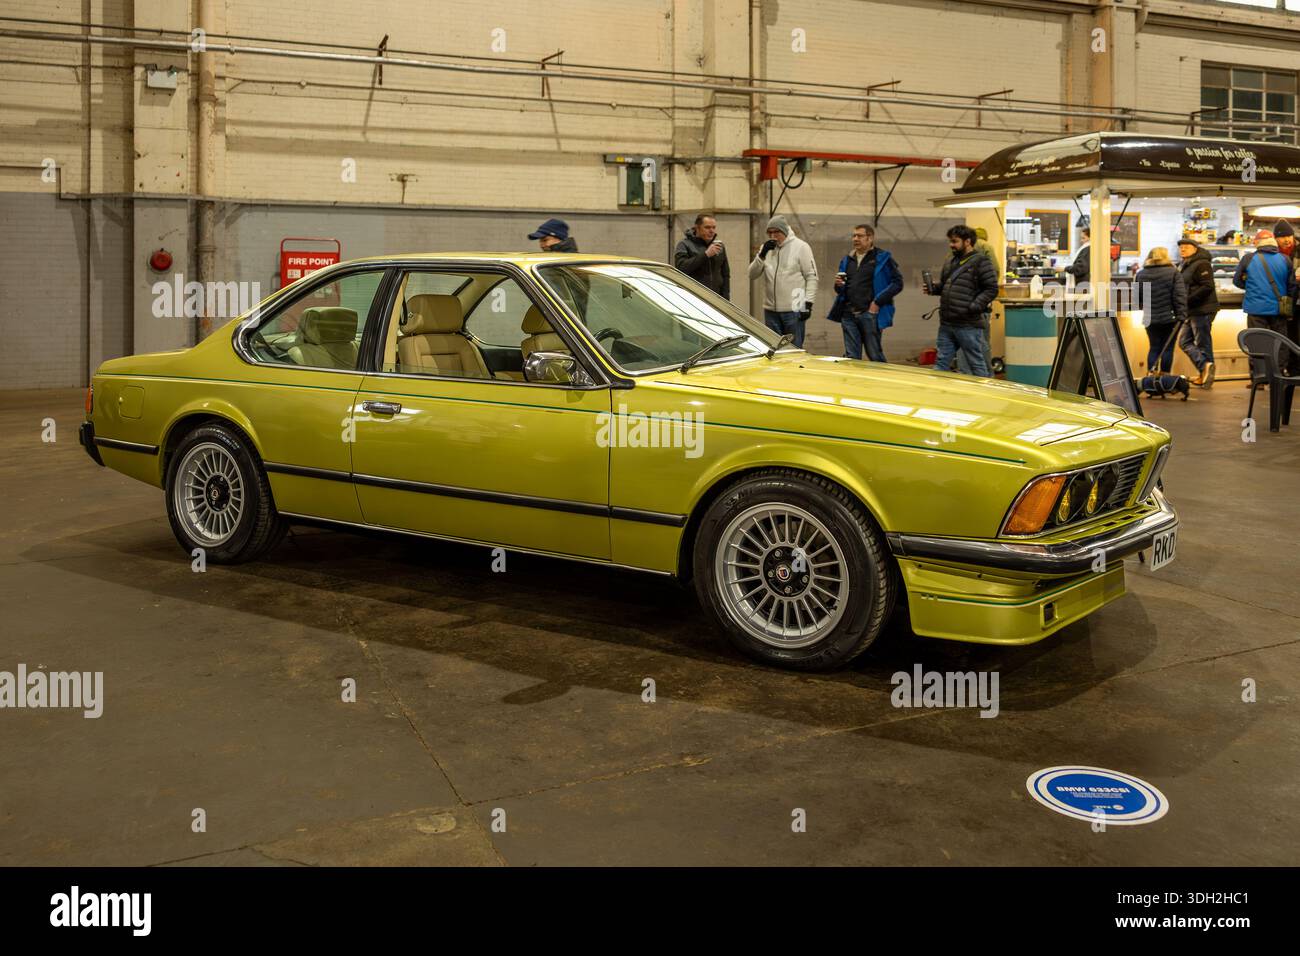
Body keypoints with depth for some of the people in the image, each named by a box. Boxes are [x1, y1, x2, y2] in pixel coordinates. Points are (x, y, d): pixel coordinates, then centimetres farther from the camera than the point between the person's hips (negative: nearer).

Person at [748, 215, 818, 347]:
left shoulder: (801, 247, -3)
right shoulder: (766, 248, 11)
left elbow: (812, 277, -4)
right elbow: (752, 274, 6)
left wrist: (808, 303, -12)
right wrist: (762, 255, -9)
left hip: (793, 310, -5)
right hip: (770, 309, 5)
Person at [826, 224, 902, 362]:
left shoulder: (882, 258, 0)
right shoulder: (847, 260, 17)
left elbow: (897, 283, -6)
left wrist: (878, 302, -12)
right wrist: (839, 285, 0)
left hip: (869, 314, -5)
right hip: (848, 315, 5)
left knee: (875, 356, 0)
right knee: (851, 358, 5)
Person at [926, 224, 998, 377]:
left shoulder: (980, 262, -7)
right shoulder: (950, 263, 16)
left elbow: (991, 289, -12)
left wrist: (974, 307, -20)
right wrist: (933, 288, 5)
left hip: (968, 326, -7)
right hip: (946, 324, 7)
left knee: (977, 364, 2)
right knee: (941, 362, 10)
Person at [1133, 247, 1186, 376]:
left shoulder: (1141, 274, 3)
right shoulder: (1173, 273, -6)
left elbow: (1136, 298, 7)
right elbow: (1180, 296, -11)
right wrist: (1181, 315, -10)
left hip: (1150, 318, 3)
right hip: (1169, 317, -3)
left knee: (1154, 347, 12)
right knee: (1168, 348, 5)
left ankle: (1151, 374, 3)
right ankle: (1164, 376, 5)